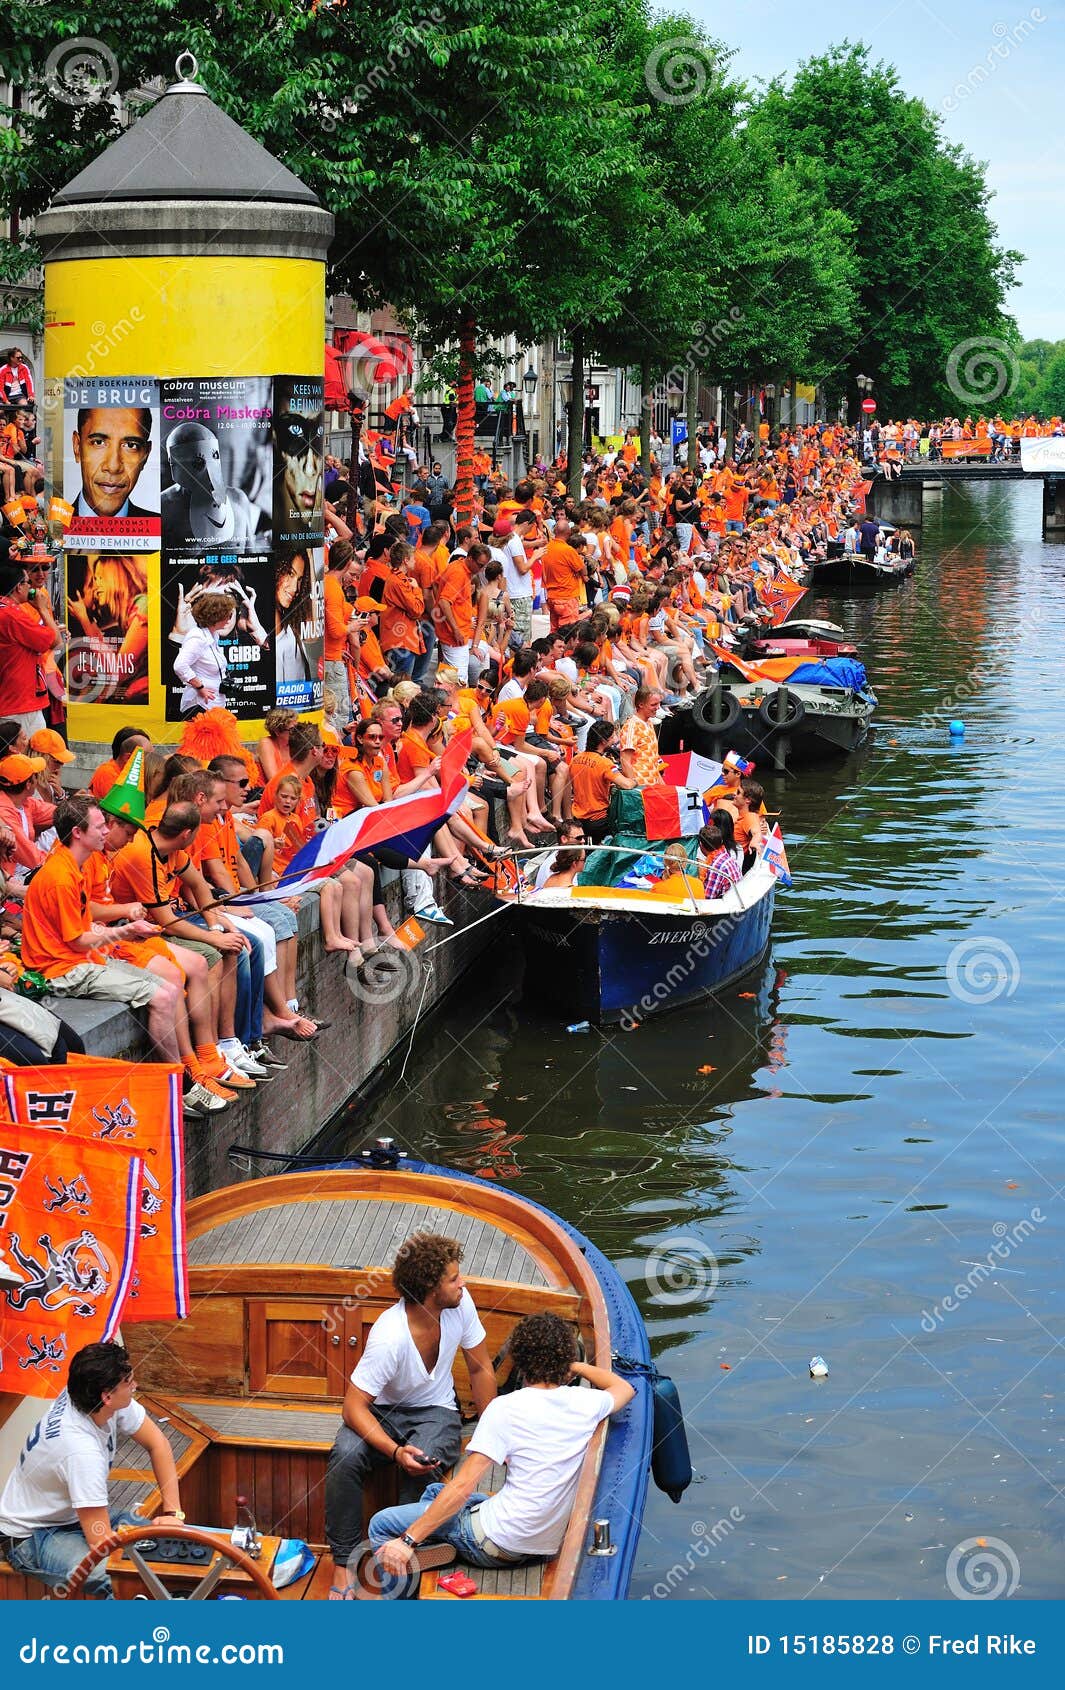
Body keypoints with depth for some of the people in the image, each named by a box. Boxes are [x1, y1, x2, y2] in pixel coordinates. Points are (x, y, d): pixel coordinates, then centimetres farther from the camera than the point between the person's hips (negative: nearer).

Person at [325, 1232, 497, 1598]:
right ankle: (344, 1563, -19)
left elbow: (480, 1368, 1)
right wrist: (395, 1452, -40)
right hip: (383, 1412, -2)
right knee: (345, 1456, -33)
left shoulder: (460, 1302, -15)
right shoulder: (389, 1336, -30)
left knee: (422, 1464, -32)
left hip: (435, 1412, 2)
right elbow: (354, 1407, -26)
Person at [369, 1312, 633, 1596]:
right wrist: (575, 1366, 32)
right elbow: (624, 1389, 24)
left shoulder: (506, 1408, -15)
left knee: (383, 1524, 4)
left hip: (499, 1545, -7)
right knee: (434, 1492, 27)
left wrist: (407, 1541, -15)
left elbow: (463, 1486, -18)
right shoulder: (586, 1404, -1)